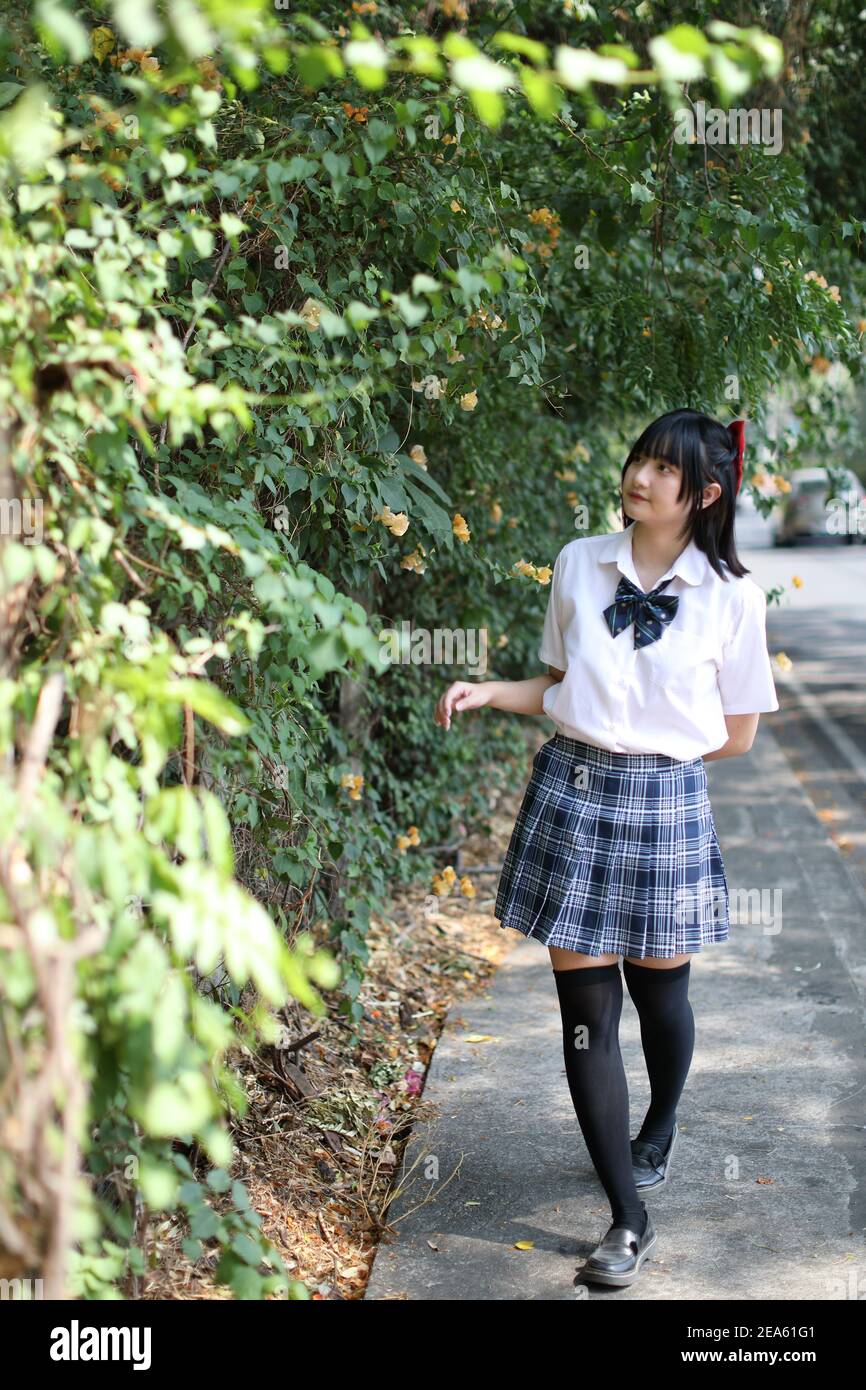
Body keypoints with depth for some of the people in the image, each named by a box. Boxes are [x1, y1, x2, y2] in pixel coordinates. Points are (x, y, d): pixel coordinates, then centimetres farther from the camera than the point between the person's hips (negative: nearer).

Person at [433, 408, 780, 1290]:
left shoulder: (732, 596, -4)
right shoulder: (579, 564, 4)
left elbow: (736, 733, 2)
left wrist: (649, 748, 0)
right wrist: (488, 692, -3)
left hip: (666, 806, -2)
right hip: (570, 795, 2)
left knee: (658, 990, 14)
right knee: (585, 1005, 0)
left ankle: (657, 1133, 47)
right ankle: (629, 1222, 7)